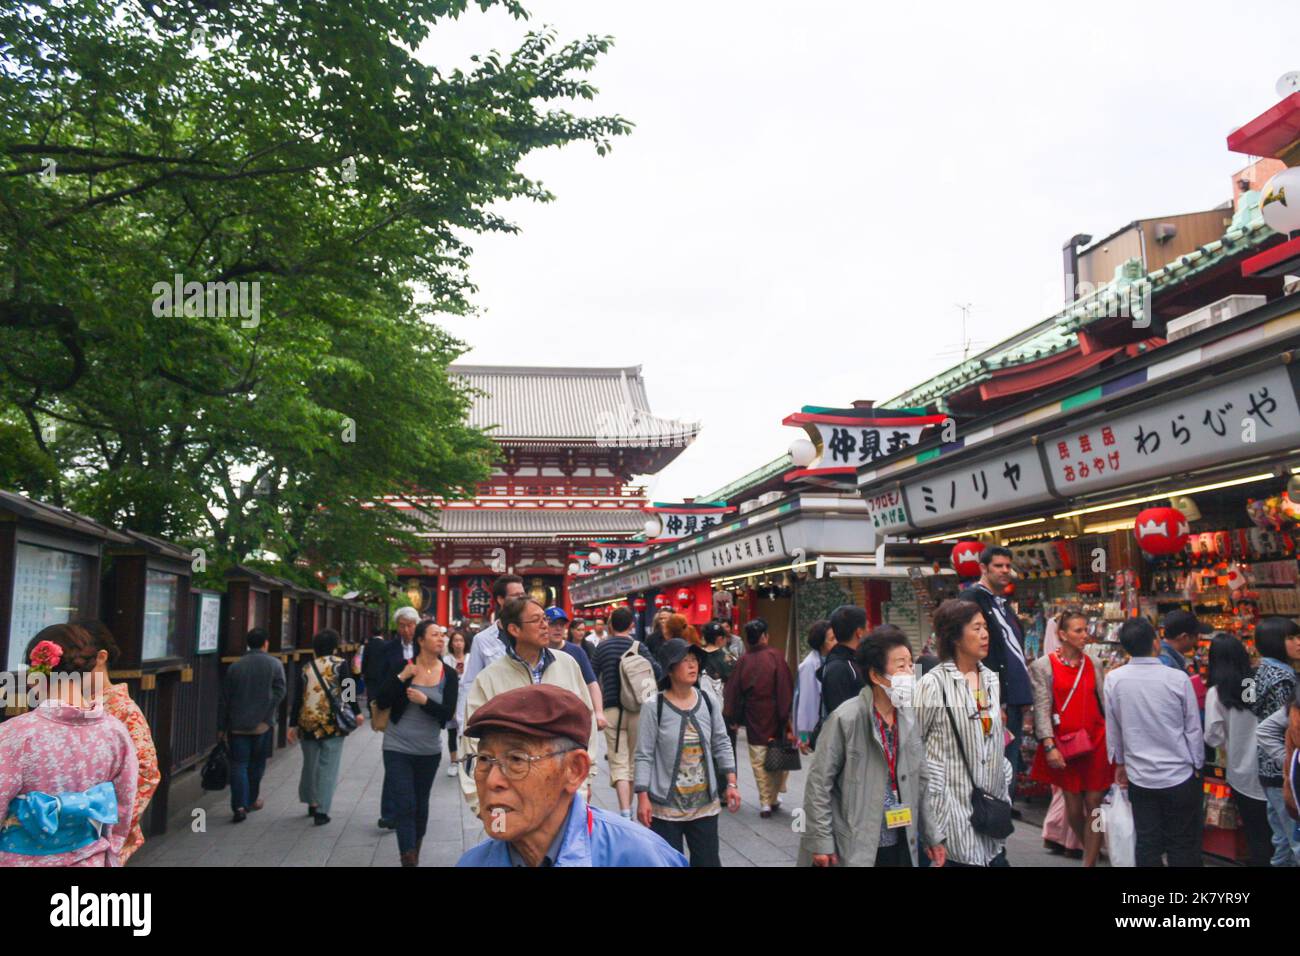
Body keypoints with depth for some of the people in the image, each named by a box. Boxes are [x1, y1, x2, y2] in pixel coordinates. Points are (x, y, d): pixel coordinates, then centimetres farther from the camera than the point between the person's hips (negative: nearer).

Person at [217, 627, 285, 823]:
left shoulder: (235, 667, 4)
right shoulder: (275, 665, 0)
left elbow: (224, 699, 6)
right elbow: (279, 692, -9)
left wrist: (221, 726, 11)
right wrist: (266, 715, -3)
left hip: (238, 724, 0)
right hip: (263, 725, 0)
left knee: (238, 764, 2)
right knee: (257, 763, 15)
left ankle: (240, 806, -8)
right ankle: (251, 800, 26)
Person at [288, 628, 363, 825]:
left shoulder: (306, 669, 7)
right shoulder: (340, 664, -1)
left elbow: (298, 698, 7)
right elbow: (347, 690, -8)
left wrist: (293, 725, 12)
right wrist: (357, 712, 0)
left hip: (308, 722, 3)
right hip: (332, 723, -3)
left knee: (310, 764, 19)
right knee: (328, 768, 2)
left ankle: (311, 803, 30)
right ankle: (321, 811, -1)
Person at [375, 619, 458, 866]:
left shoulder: (449, 675, -3)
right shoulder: (402, 666, -6)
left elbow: (448, 714, -11)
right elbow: (382, 702, -11)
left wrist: (425, 701, -26)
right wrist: (401, 677, -21)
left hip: (429, 750, 3)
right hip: (398, 748, -2)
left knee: (421, 805, 16)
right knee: (405, 806, -6)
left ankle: (415, 856, 35)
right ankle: (409, 860, -1)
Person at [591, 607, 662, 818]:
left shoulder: (602, 647, 2)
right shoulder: (637, 646, -2)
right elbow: (657, 672, -10)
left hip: (611, 709, 0)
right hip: (636, 709, 0)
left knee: (619, 762, -3)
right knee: (634, 760, 17)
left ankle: (625, 812, -18)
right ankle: (628, 807, 30)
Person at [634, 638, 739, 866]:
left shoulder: (708, 702, 0)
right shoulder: (653, 707, -12)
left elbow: (722, 745, 8)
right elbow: (644, 756, -10)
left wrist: (731, 783, 2)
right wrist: (642, 797, -13)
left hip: (705, 803, 4)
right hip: (665, 806, -4)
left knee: (708, 861, 11)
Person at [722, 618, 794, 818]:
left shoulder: (743, 661, 0)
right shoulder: (775, 657, -9)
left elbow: (733, 692, 3)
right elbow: (786, 690, -10)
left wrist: (733, 718, 11)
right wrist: (787, 719, -5)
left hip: (754, 722, 2)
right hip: (775, 720, -2)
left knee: (759, 762, 8)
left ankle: (765, 801, 7)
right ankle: (774, 796, 17)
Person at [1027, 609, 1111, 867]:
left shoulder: (1094, 664, 6)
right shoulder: (1043, 666, -5)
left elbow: (1105, 702, 8)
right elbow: (1041, 709, -8)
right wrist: (1049, 746, -16)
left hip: (1096, 741, 2)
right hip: (1065, 743, -2)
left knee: (1095, 804, 0)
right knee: (1073, 806, 8)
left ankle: (1090, 861, 8)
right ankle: (1091, 850, 34)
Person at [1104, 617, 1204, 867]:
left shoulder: (1114, 679, -9)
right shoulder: (1178, 678, -14)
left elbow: (1113, 727, 2)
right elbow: (1193, 729, -4)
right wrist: (1197, 766, 10)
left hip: (1139, 778, 2)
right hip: (1179, 775, -1)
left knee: (1147, 845, 10)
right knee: (1183, 846, 10)